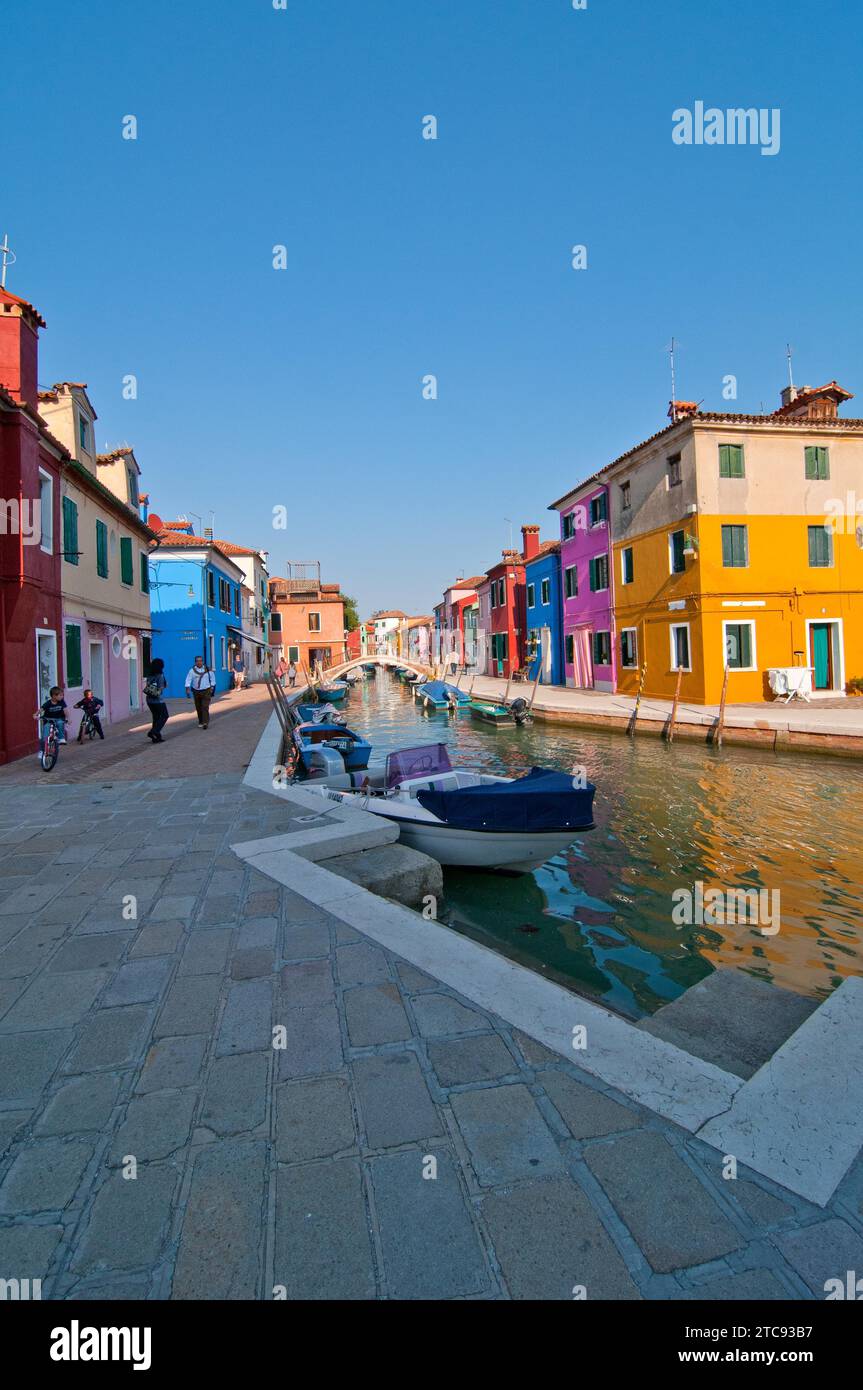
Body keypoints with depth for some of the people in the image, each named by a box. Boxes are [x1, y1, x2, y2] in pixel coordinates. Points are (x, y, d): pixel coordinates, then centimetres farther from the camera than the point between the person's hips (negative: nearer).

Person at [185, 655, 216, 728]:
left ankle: (206, 723, -16)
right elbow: (188, 680, -9)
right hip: (196, 692, 2)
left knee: (205, 707, -12)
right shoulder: (192, 670, -2)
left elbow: (212, 678, 12)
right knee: (198, 708, 10)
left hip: (206, 691, -2)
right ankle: (201, 722, 24)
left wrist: (212, 686, 7)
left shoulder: (207, 669, 1)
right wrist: (188, 688, -21)